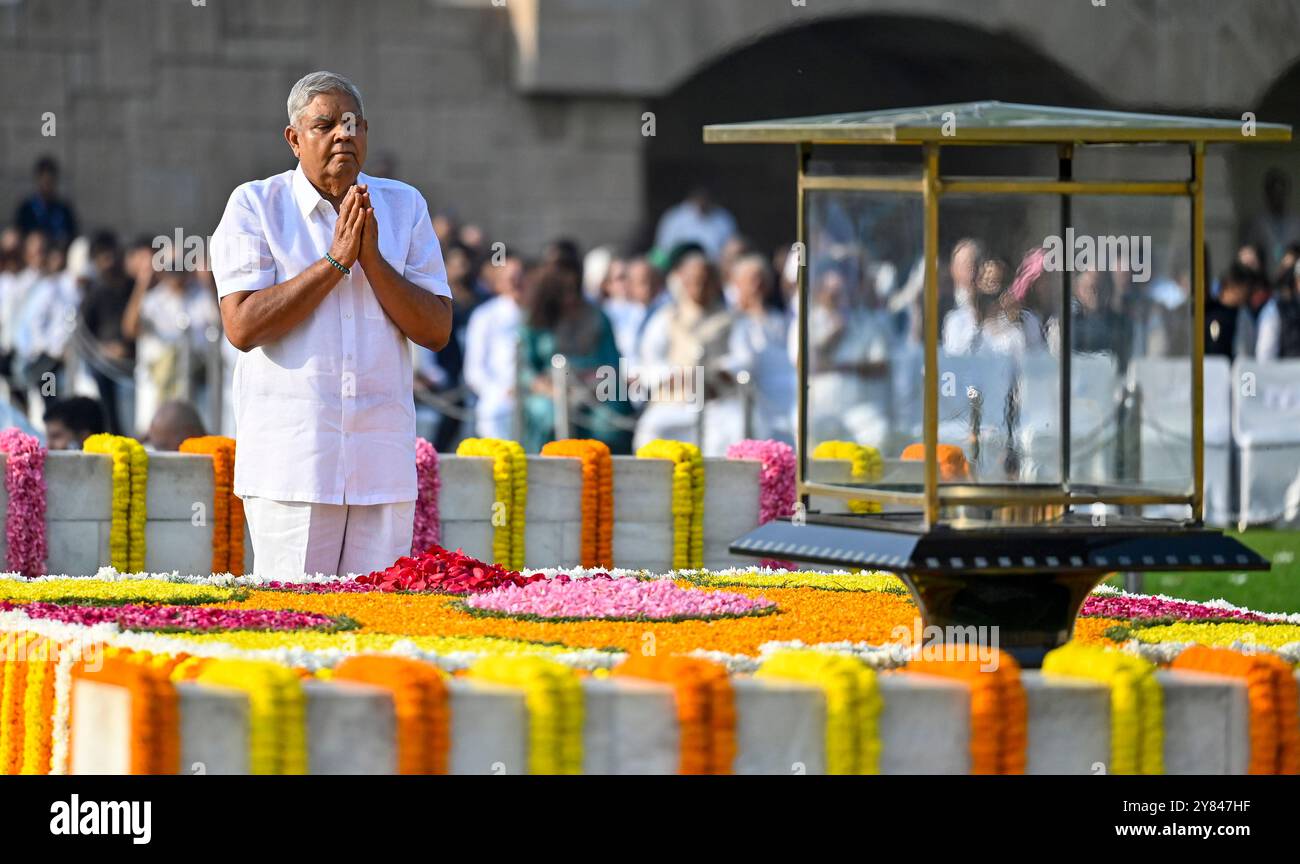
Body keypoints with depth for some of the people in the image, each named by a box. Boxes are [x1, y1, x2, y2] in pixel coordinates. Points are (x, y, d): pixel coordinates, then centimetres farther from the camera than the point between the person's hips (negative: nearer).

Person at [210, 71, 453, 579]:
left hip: (384, 465, 3)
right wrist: (336, 261, -11)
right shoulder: (254, 206, 2)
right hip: (291, 459, -3)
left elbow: (436, 332, 4)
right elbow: (242, 326, -10)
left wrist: (372, 259, -8)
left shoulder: (404, 207, 11)